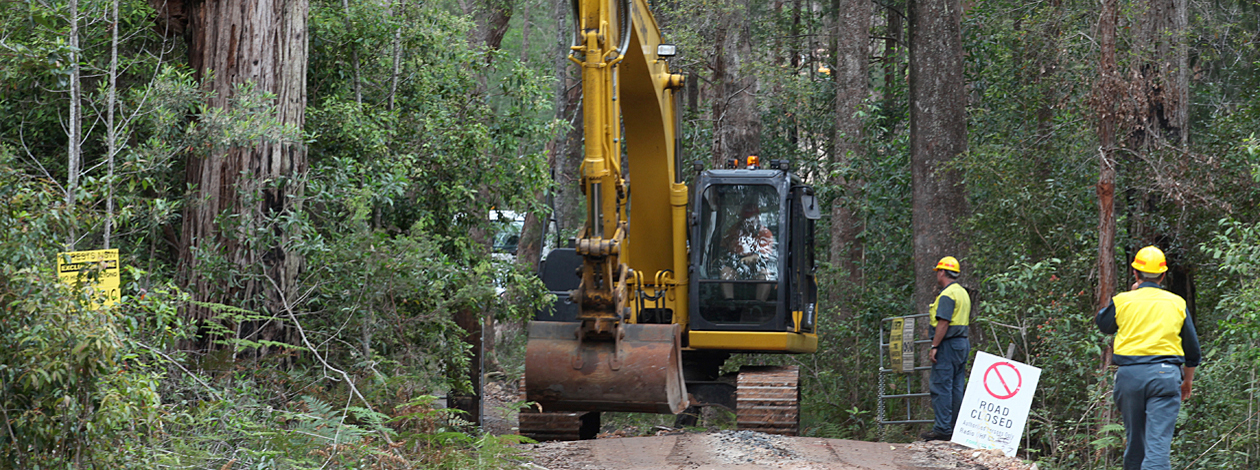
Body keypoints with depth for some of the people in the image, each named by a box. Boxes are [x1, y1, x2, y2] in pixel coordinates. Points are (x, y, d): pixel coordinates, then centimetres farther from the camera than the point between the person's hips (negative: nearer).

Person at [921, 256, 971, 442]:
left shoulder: (947, 295, -14)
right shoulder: (963, 293, 16)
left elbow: (943, 323, -21)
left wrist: (934, 347, -19)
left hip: (948, 344, -10)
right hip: (963, 343, 10)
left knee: (941, 387, -8)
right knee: (957, 388, 11)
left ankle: (942, 429, -10)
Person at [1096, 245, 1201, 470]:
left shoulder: (1123, 301, 3)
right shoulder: (1177, 303, 8)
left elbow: (1102, 323, 23)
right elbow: (1192, 348, 15)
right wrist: (1187, 380, 29)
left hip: (1129, 374, 1)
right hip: (1165, 375, -1)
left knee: (1134, 441, 15)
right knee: (1159, 443, -10)